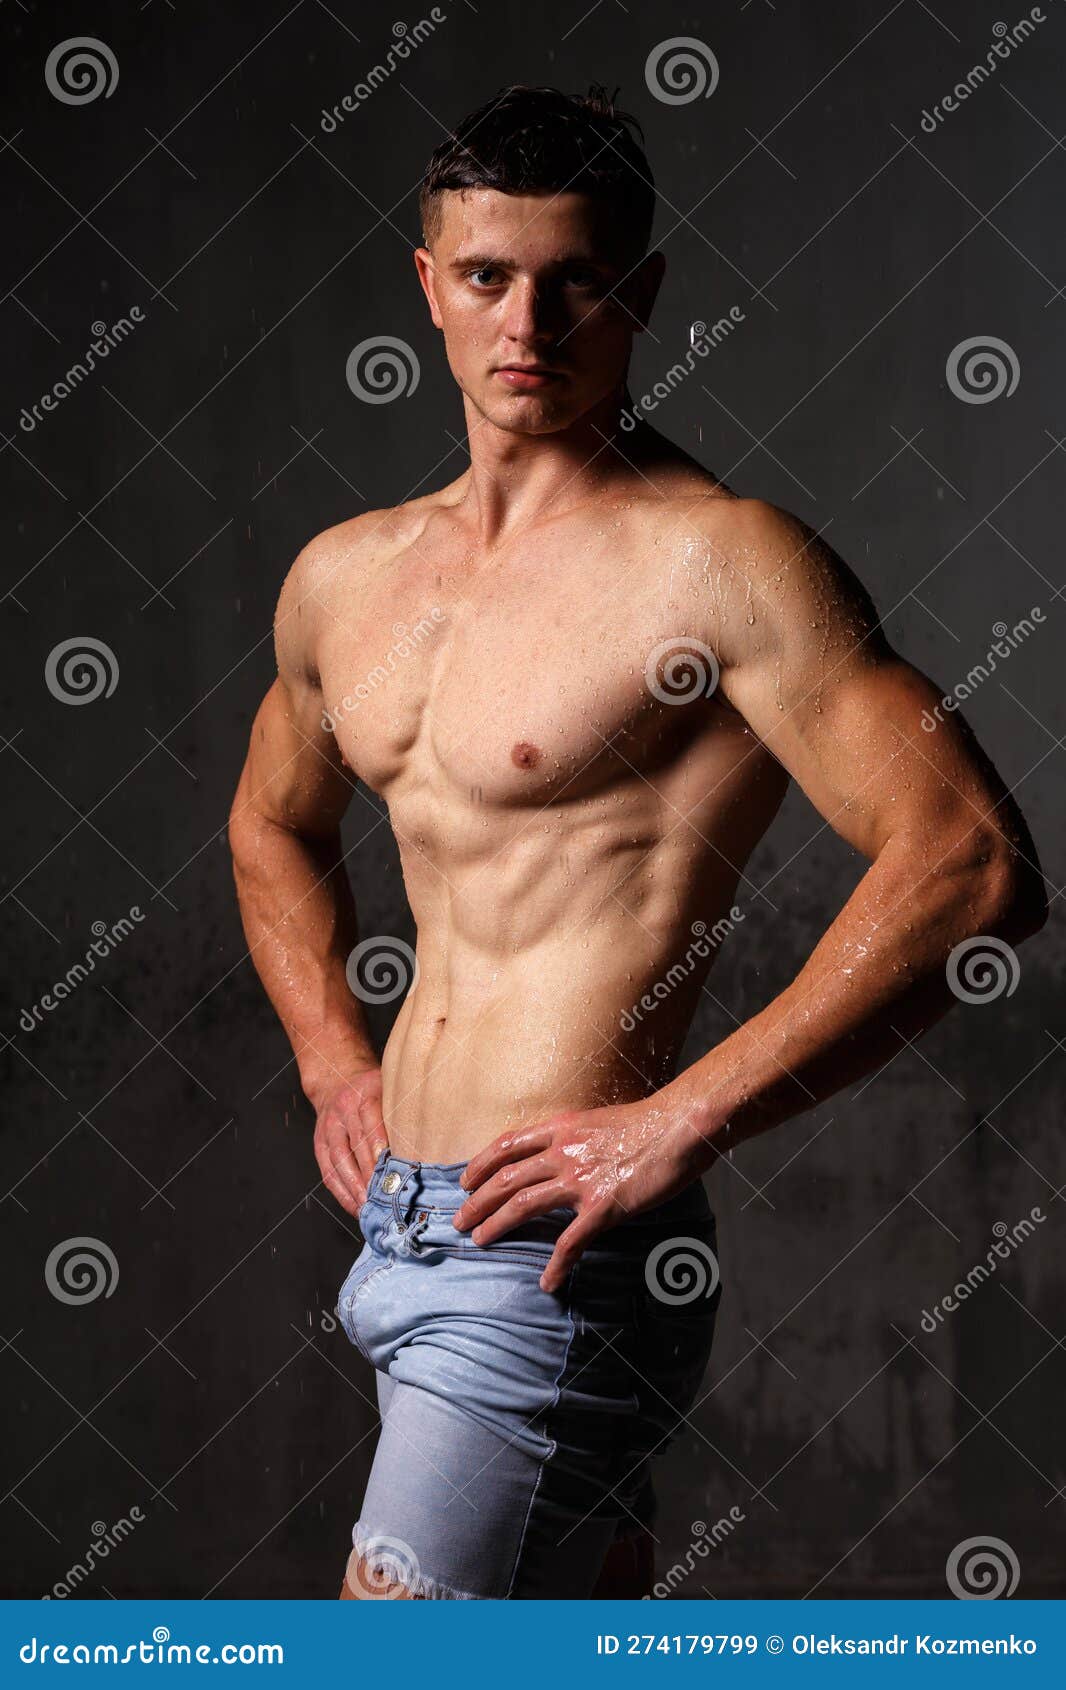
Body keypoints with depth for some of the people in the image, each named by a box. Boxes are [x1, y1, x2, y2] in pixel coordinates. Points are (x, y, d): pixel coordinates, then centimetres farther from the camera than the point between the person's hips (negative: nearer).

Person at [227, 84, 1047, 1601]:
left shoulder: (720, 563, -12)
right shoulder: (345, 578, 10)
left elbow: (974, 865, -21)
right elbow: (273, 826, 30)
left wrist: (681, 1122, -22)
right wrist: (333, 1064, 15)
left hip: (555, 1259, -8)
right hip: (400, 1224, 8)